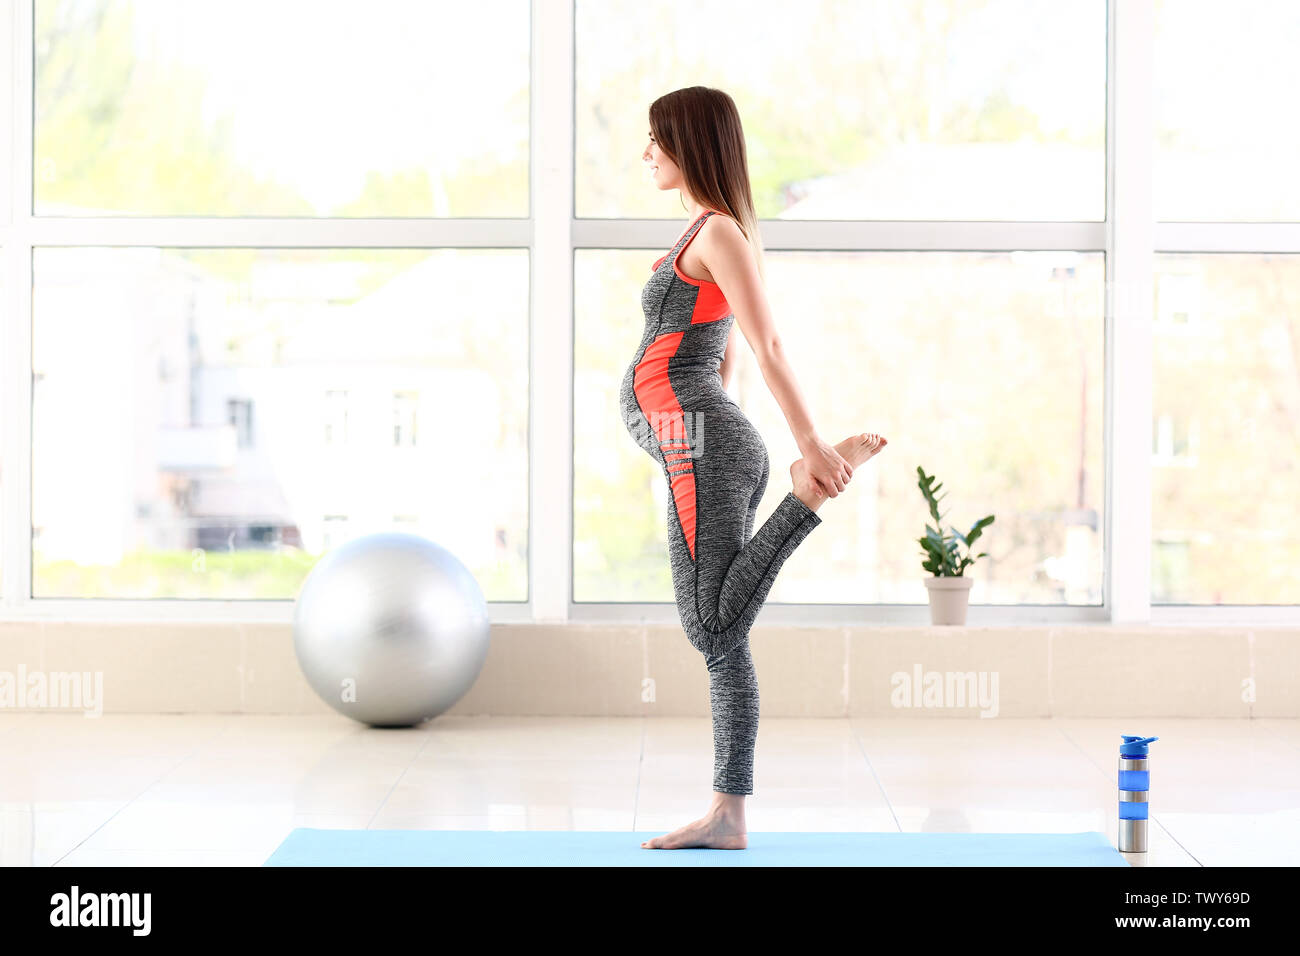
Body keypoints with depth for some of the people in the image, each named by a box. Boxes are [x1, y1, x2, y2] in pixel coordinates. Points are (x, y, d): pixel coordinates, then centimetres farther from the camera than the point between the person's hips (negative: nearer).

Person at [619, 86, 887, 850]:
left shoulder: (719, 233, -10)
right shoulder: (716, 231, 19)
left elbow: (767, 344, -16)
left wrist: (811, 444, -20)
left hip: (704, 445, -10)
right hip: (707, 443, 10)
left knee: (715, 630, -12)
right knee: (721, 639, 6)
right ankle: (729, 817, 8)